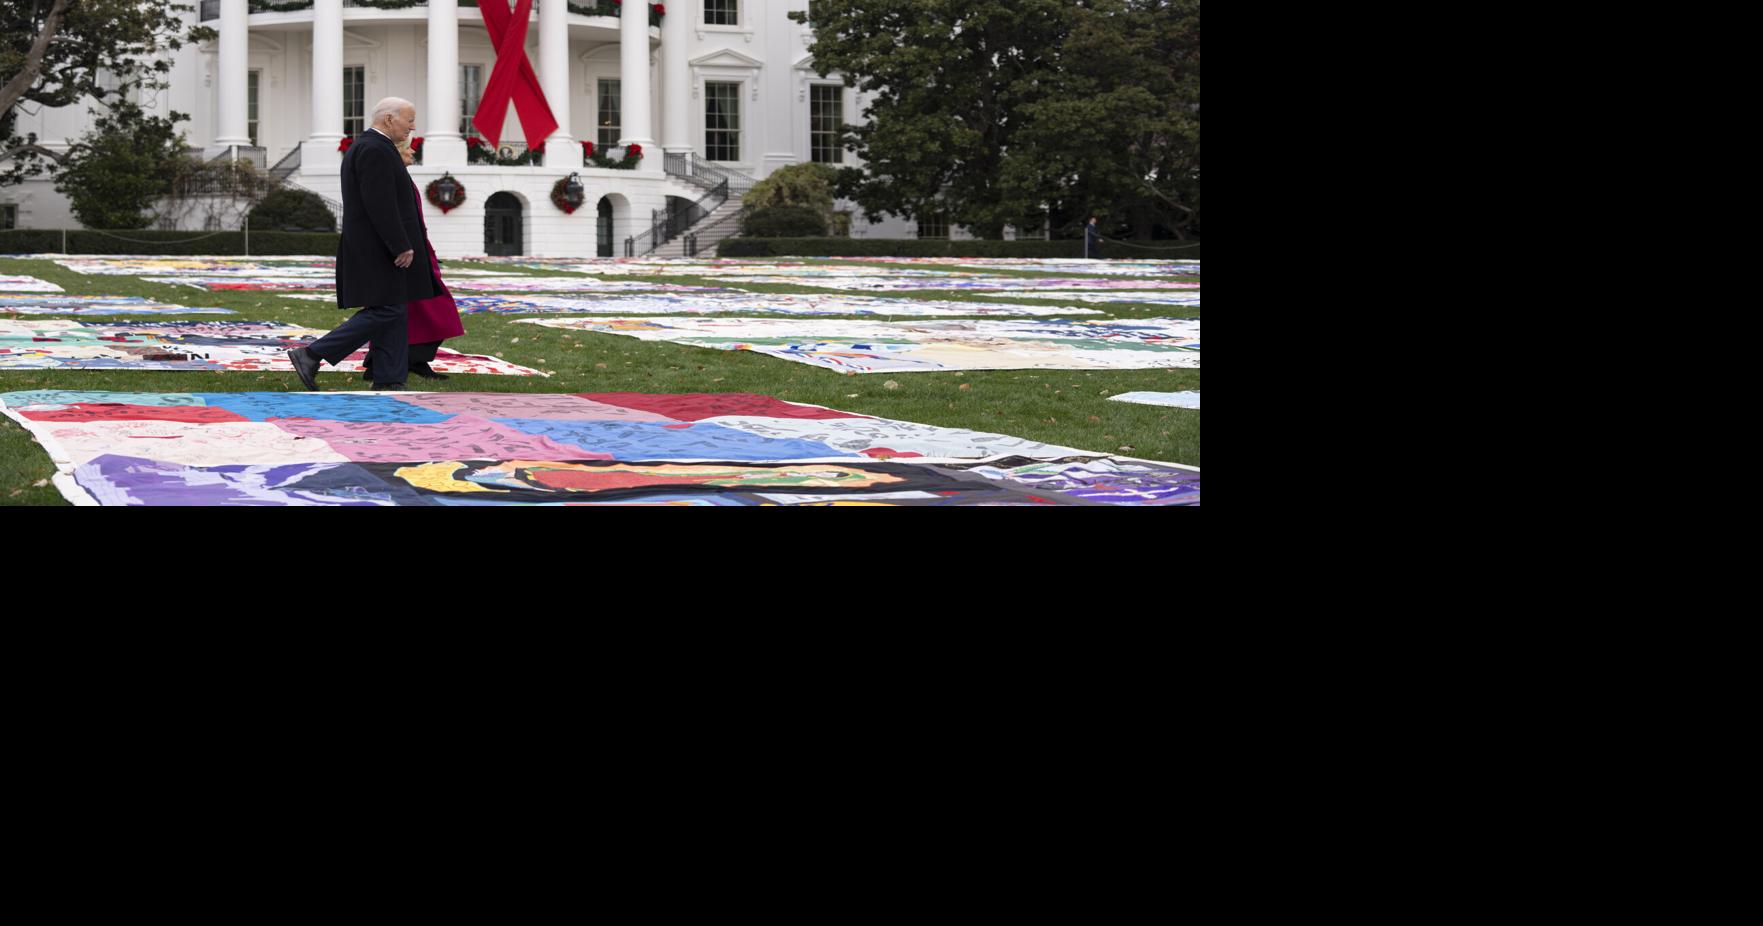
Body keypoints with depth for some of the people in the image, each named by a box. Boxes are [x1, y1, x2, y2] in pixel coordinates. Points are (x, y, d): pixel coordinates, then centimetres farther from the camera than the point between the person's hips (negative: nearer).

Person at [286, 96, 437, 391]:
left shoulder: (364, 147, 18)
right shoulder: (375, 150, -15)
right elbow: (380, 205, -23)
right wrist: (402, 246, -22)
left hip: (374, 249, 11)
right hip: (377, 249, -11)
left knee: (393, 313, 8)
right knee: (384, 311, -11)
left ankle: (388, 384, 6)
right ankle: (312, 355, -11)